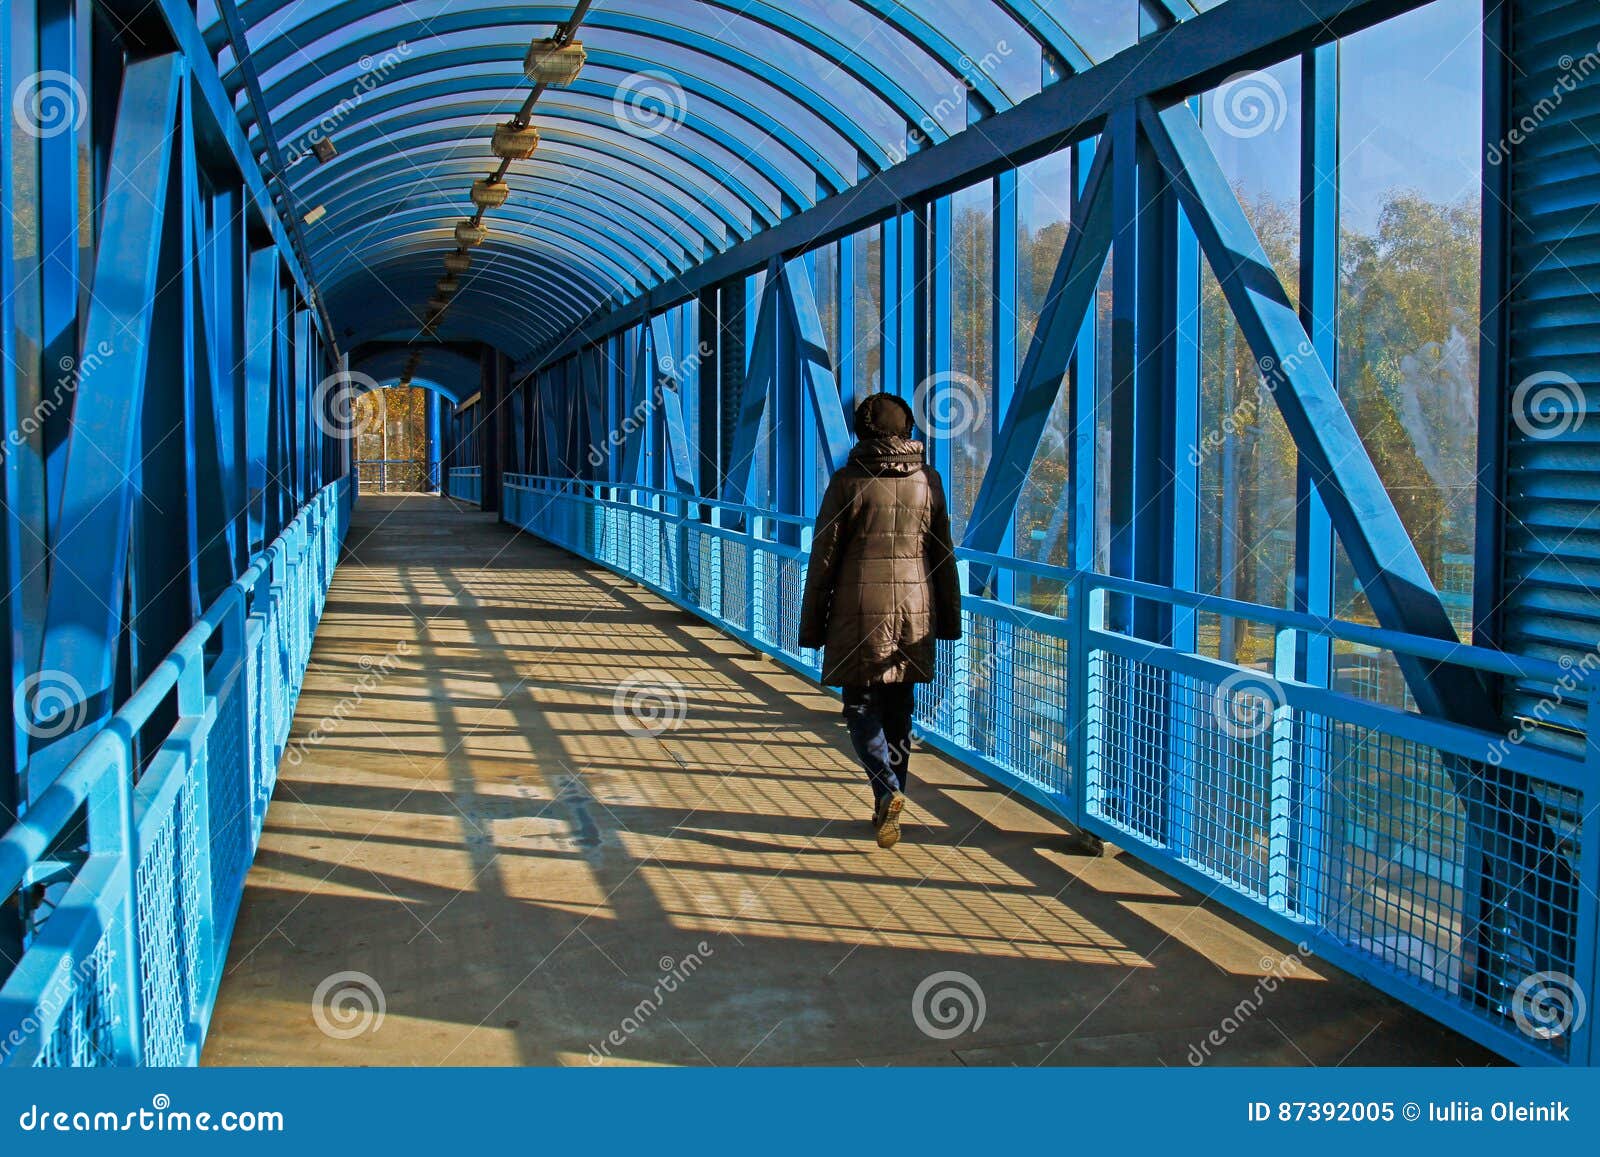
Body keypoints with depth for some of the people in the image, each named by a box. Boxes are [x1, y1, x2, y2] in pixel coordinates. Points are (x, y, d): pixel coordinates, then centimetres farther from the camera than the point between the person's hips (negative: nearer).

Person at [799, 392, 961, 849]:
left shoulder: (848, 482, -6)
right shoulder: (928, 481, 5)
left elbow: (823, 558, -5)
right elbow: (944, 556, 10)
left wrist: (812, 624, 2)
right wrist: (949, 619, 18)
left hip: (860, 610, -4)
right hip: (914, 611, 4)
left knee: (861, 703, 4)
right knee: (899, 708, 12)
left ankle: (886, 789, -17)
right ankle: (887, 807, 19)